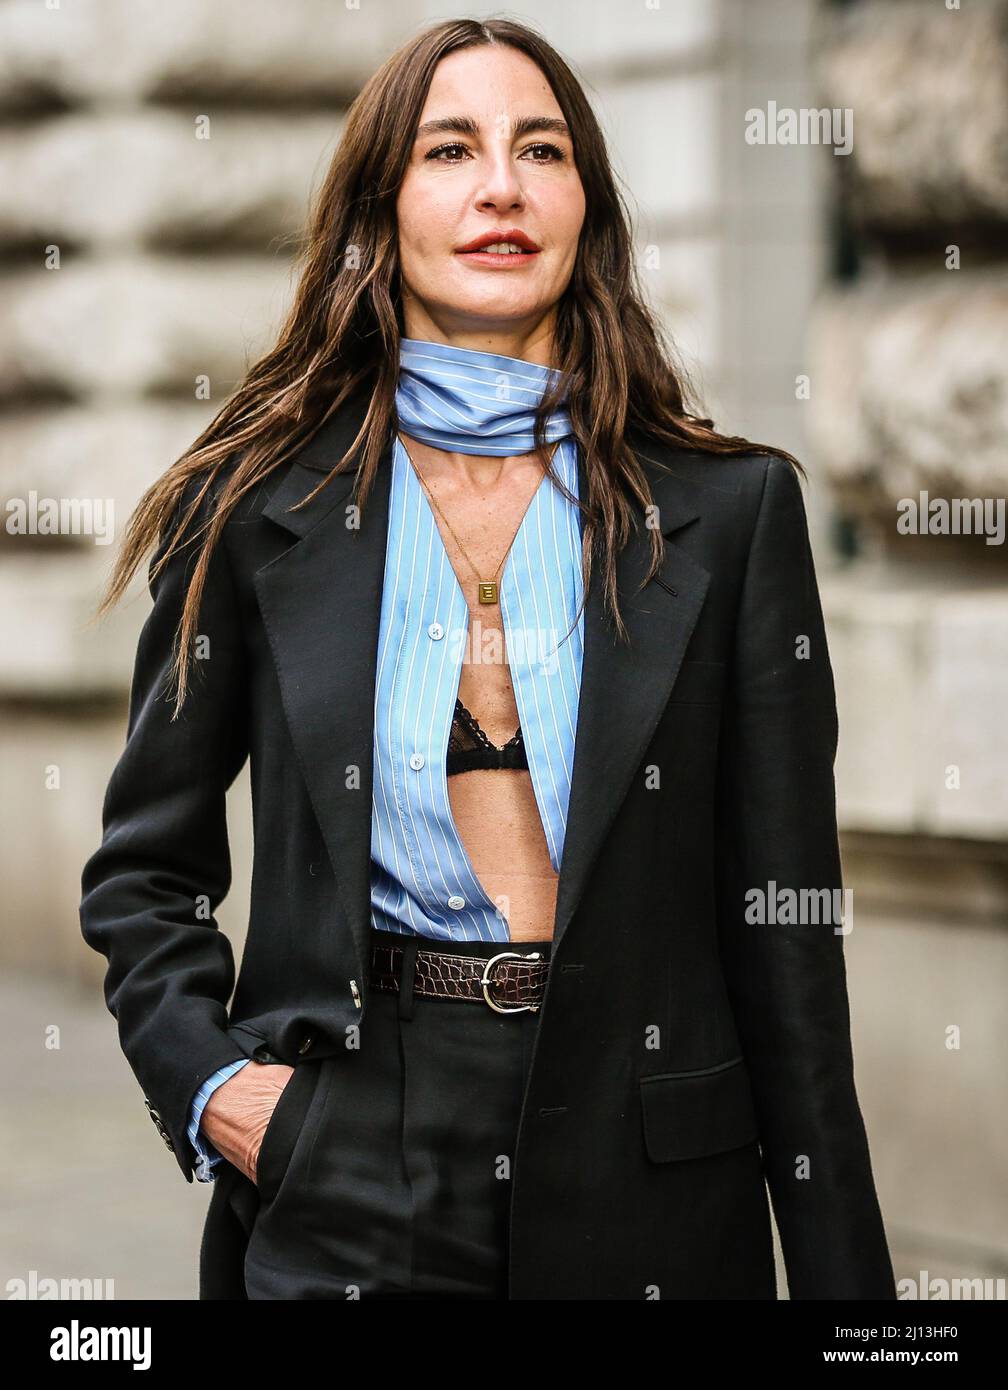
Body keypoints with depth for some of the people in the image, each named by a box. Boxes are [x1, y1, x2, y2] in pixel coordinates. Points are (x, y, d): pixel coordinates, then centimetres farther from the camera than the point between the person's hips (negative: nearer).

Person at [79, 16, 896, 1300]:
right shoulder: (257, 508, 2)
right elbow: (142, 870, 10)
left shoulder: (731, 511, 1)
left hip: (648, 1195, 1)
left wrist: (843, 1276, -1)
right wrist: (205, 1080, -5)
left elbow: (784, 921, 0)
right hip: (346, 1182, -1)